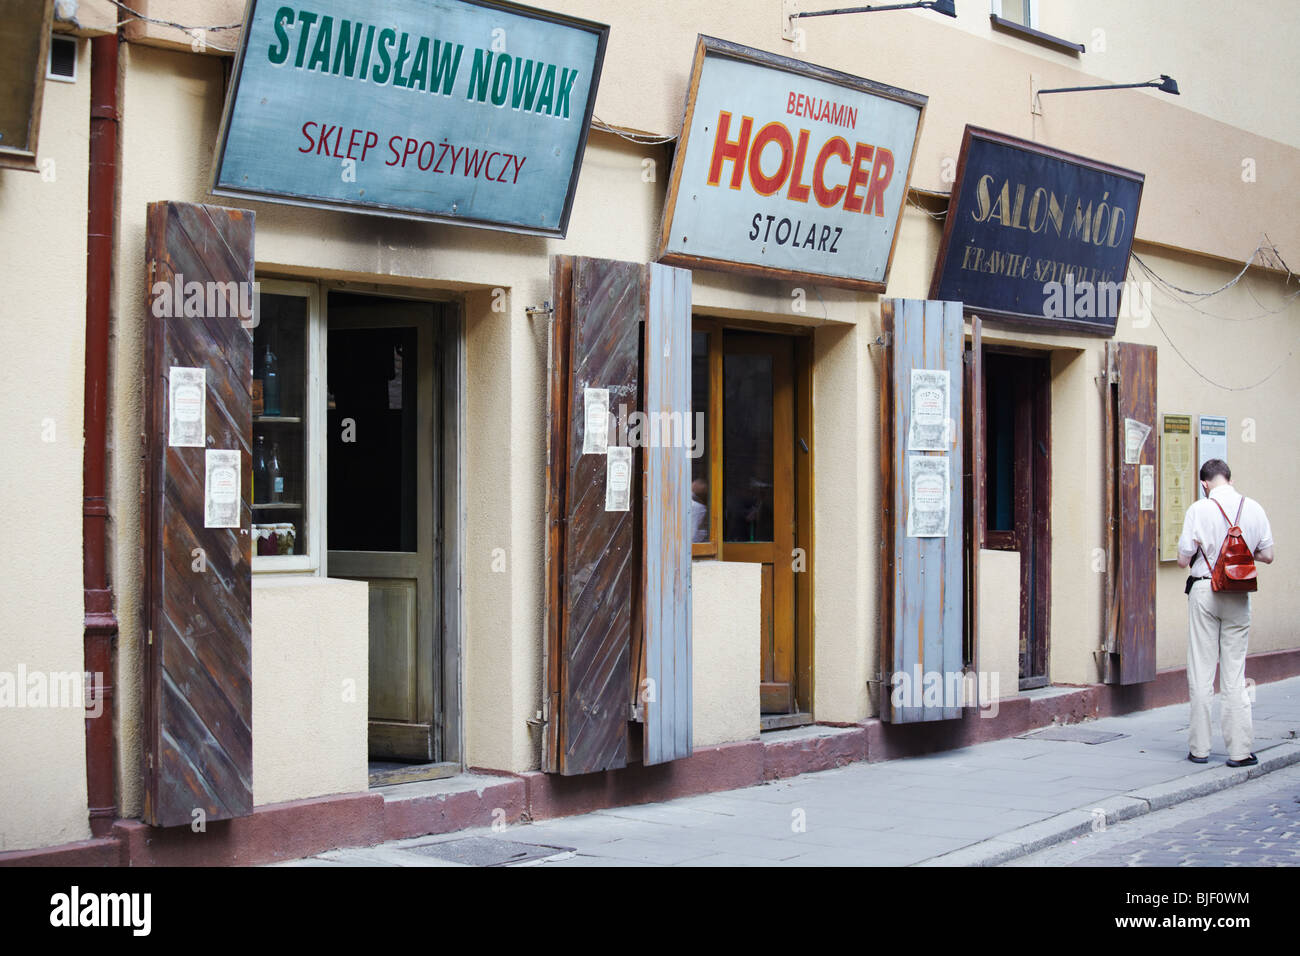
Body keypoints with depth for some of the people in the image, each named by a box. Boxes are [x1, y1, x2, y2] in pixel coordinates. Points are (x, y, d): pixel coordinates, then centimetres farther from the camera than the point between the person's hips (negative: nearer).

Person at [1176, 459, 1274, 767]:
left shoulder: (1199, 510, -9)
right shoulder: (1253, 509, 0)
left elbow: (1183, 559, -7)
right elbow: (1267, 556, 5)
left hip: (1204, 591, -2)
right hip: (1238, 596, 2)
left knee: (1201, 671, 4)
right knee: (1235, 672, 6)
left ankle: (1199, 747, 7)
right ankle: (1239, 750, 4)